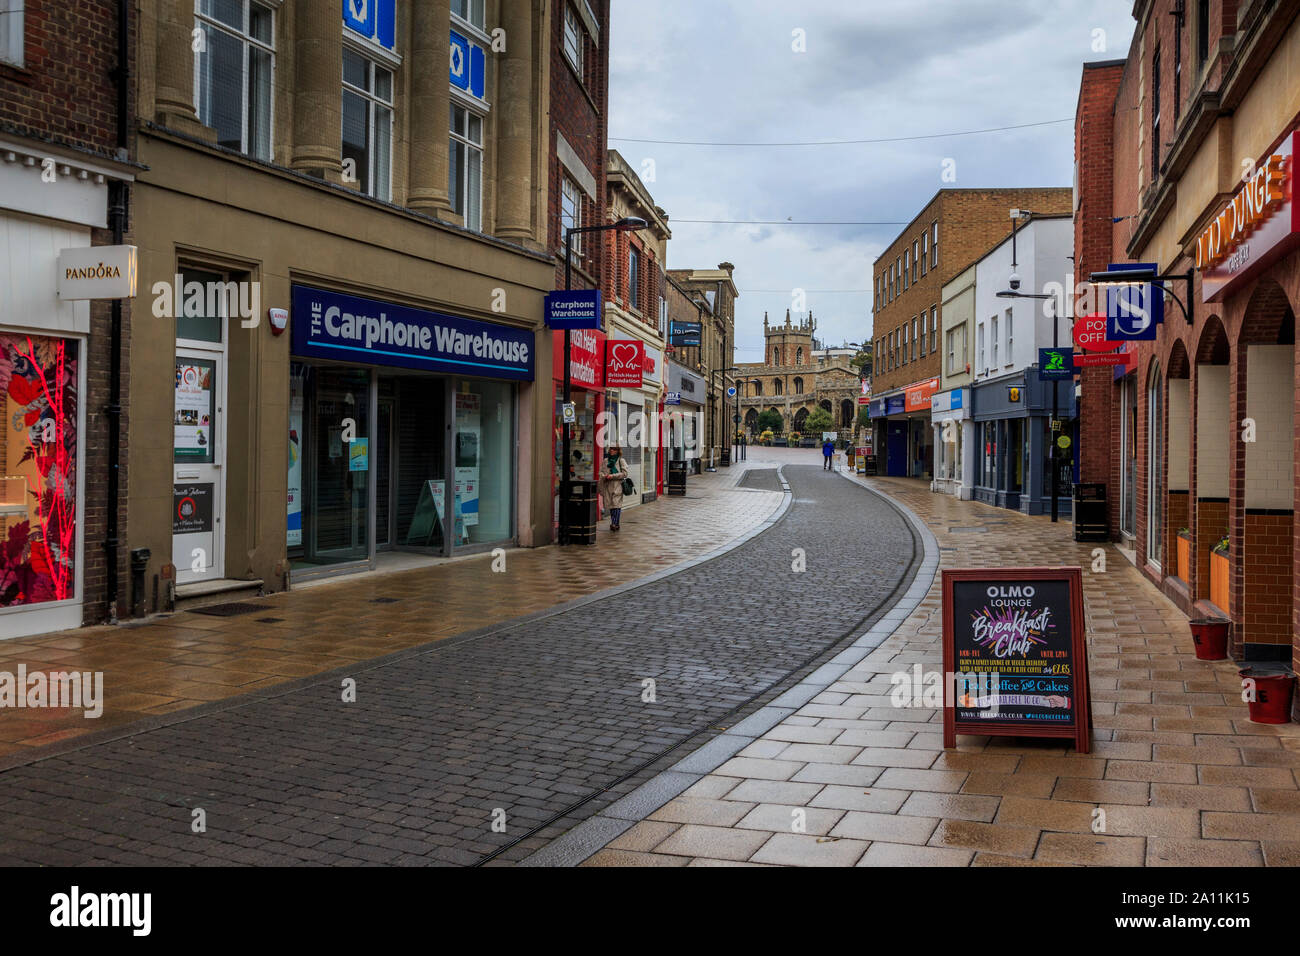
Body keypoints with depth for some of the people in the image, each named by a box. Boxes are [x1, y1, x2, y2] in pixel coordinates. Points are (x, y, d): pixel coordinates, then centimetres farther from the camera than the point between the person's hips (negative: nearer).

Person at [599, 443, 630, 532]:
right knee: (610, 505, 6)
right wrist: (604, 476, -5)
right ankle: (614, 523, 15)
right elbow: (601, 471, 19)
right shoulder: (606, 460, 14)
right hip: (607, 486, 5)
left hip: (617, 486, -5)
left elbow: (624, 473, -6)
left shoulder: (621, 461, 0)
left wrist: (612, 476, -12)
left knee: (616, 504, -12)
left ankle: (615, 523, -12)